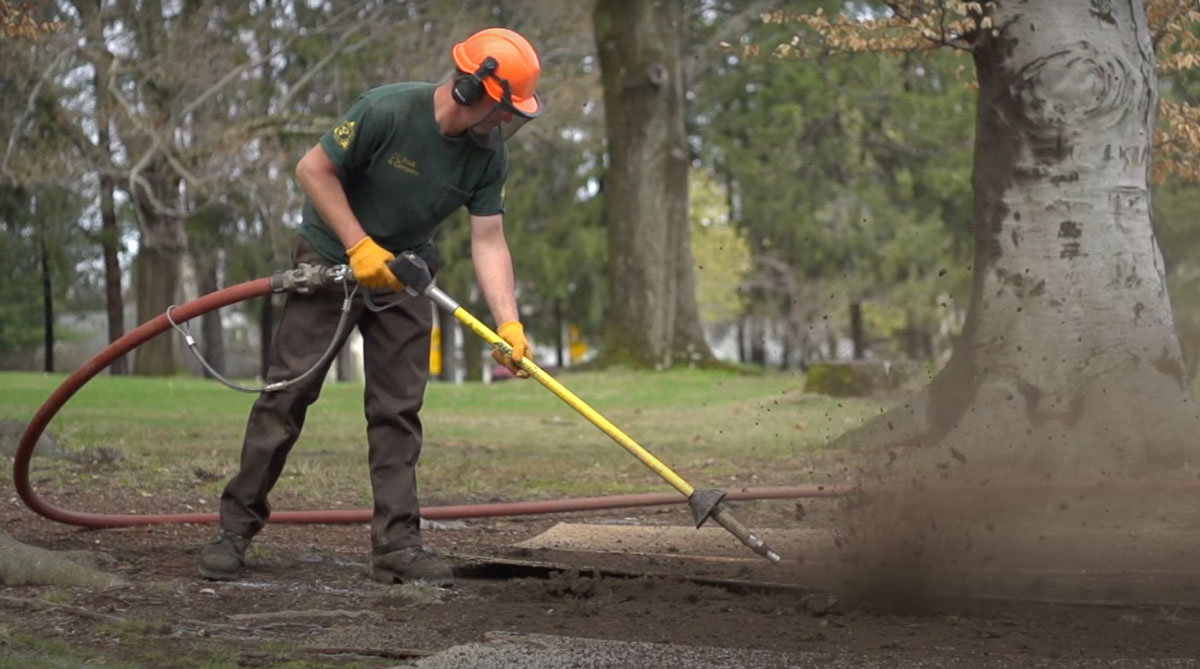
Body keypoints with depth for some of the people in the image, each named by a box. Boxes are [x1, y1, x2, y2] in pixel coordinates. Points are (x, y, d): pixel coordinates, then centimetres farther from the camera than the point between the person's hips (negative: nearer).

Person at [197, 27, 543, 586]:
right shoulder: (388, 111, -26)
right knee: (287, 390, -5)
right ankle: (237, 525, 3)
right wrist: (359, 245, -22)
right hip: (330, 257, -4)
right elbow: (313, 168, -19)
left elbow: (489, 242, -11)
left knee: (399, 409, -1)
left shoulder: (488, 155, -11)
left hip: (403, 273, 4)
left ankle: (396, 543, 1)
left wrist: (509, 323, -23)